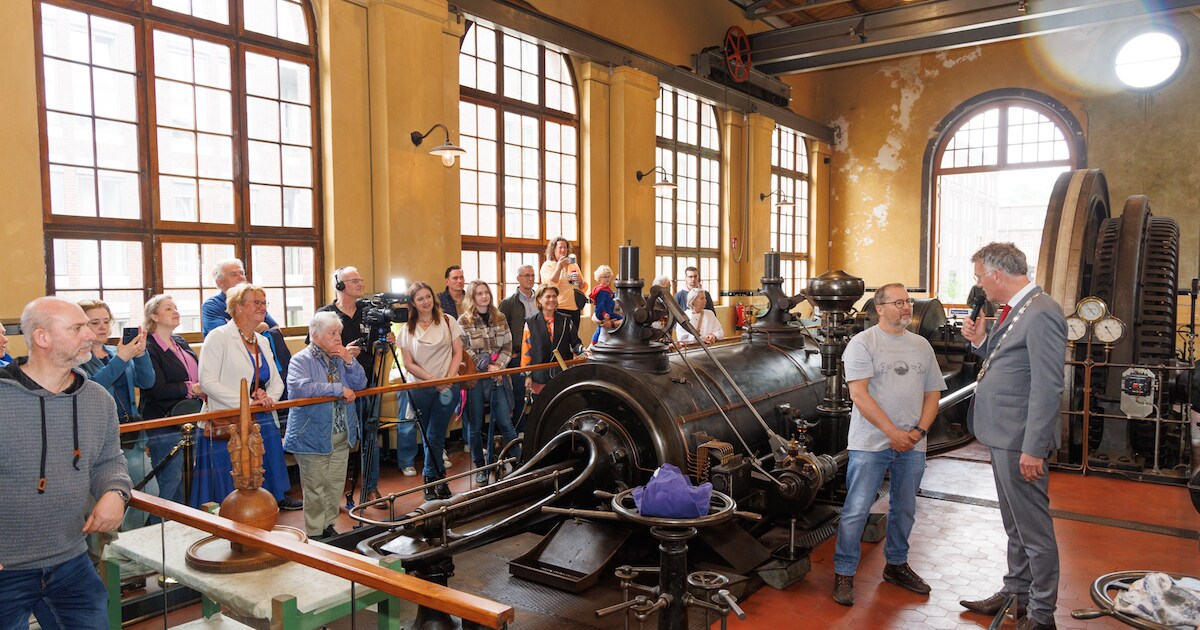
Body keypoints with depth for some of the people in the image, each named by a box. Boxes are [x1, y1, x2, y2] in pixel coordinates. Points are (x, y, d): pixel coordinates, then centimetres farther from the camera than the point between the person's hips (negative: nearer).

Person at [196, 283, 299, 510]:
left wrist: (269, 397, -7)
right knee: (235, 489, 0)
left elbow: (277, 380, 17)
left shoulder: (262, 341, 15)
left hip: (263, 421, 7)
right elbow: (208, 381, -15)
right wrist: (247, 402, -20)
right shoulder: (219, 336, -7)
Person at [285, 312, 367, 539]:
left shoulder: (341, 357, 9)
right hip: (313, 435, -6)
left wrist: (349, 361, -12)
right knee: (315, 487, 1)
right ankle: (315, 533, 12)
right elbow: (300, 387, -27)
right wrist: (338, 389, -23)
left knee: (336, 483, 14)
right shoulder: (302, 360, -10)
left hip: (341, 435, 6)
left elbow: (360, 384, 5)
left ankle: (329, 525, 28)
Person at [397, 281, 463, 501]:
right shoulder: (407, 329, 3)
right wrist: (433, 380, -12)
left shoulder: (448, 321, 4)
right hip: (420, 389, 1)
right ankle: (440, 478, 22)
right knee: (428, 436, 8)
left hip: (447, 388, -1)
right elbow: (409, 364, 0)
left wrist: (449, 378, -10)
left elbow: (457, 352, 4)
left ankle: (431, 479, 11)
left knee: (434, 436, -3)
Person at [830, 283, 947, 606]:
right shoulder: (862, 343, -6)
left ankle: (896, 564, 35)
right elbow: (859, 394, -14)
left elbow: (932, 393, 13)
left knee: (904, 510, 17)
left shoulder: (922, 346, 11)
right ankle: (844, 574, 9)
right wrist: (892, 432, -16)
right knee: (856, 511, -3)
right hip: (870, 444, -5)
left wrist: (918, 431, -3)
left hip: (911, 446, 6)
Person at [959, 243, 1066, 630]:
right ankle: (1016, 594, 36)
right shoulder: (1013, 310, 11)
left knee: (1034, 529, 3)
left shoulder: (1041, 314, -19)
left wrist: (1033, 449, -22)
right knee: (1015, 526, 21)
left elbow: (1048, 387, -23)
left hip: (1021, 442, -10)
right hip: (1002, 437, 10)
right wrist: (982, 341, 4)